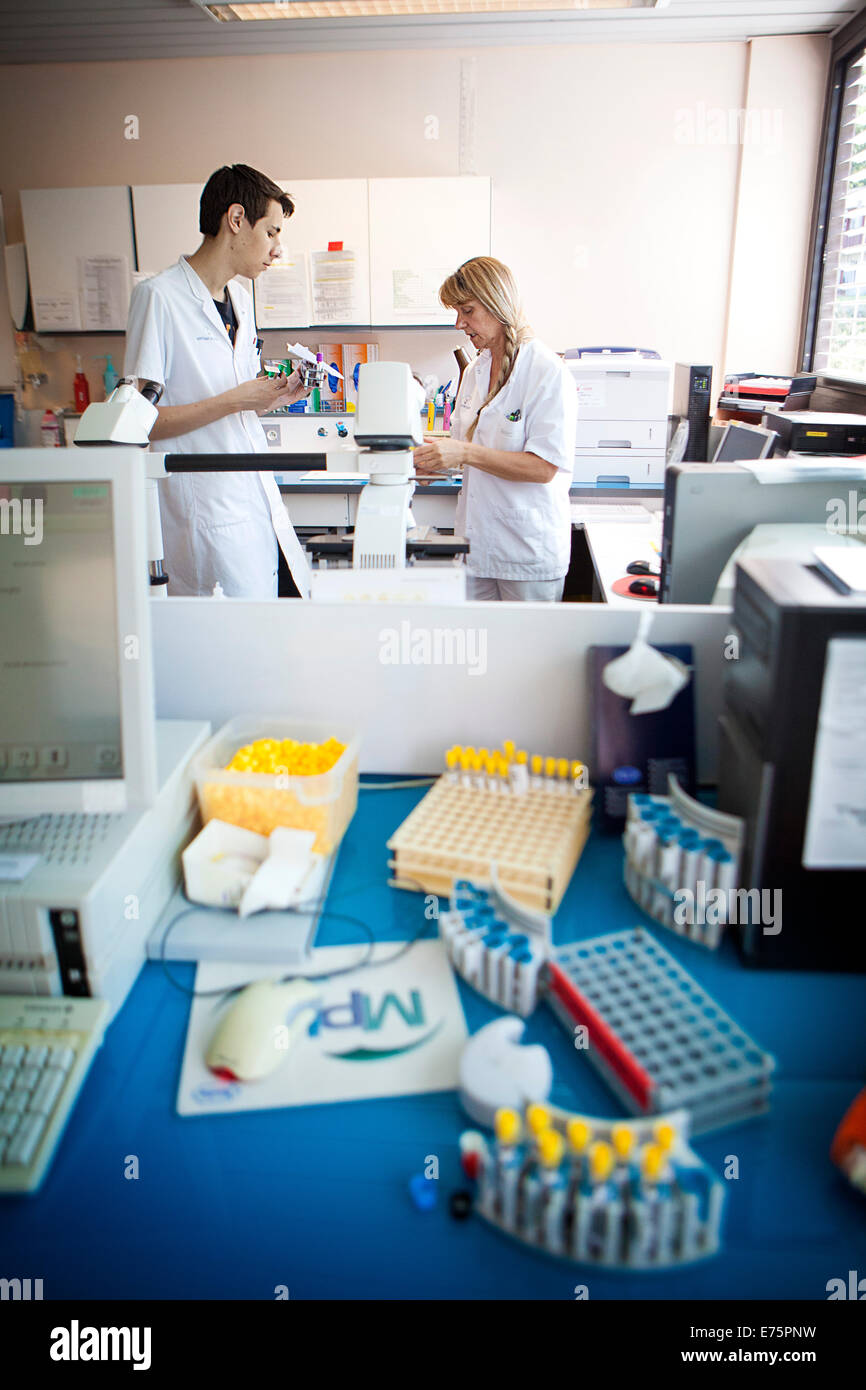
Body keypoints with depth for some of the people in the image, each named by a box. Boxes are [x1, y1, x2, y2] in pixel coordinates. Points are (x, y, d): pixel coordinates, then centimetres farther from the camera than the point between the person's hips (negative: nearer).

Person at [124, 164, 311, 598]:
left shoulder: (240, 298, 18)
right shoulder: (158, 296, -8)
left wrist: (276, 396, 5)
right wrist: (236, 400, -15)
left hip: (262, 504, 8)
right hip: (206, 510, -8)